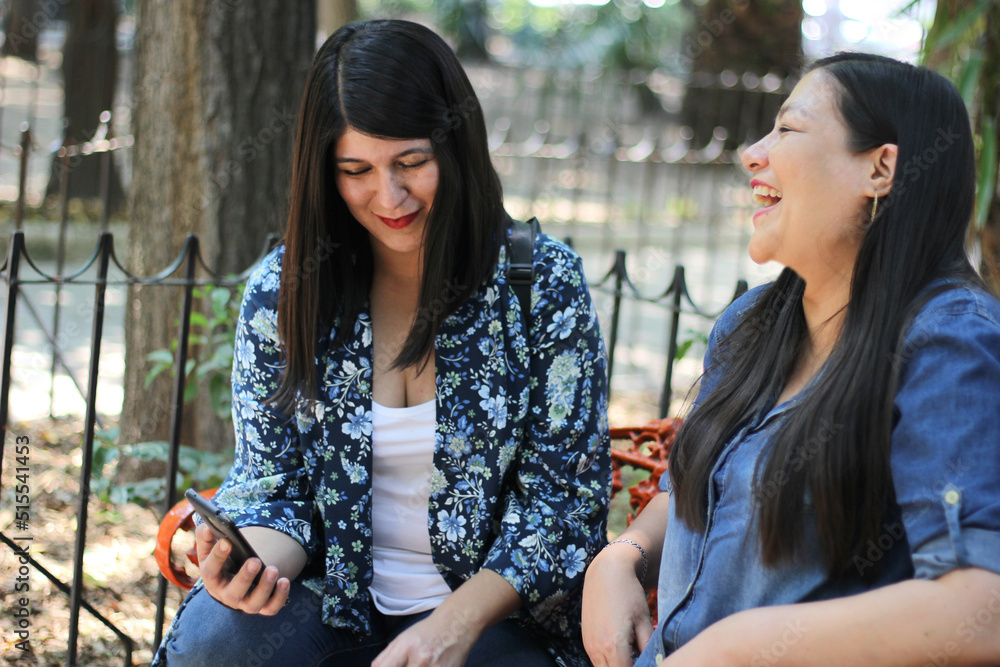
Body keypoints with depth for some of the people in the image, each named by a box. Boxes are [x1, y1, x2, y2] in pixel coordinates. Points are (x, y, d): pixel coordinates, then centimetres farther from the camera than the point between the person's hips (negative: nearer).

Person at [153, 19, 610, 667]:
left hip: (491, 615, -1)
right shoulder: (282, 291, 0)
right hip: (334, 606, 2)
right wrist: (258, 561, -20)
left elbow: (565, 496, -6)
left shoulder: (544, 283, -6)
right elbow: (274, 485, 4)